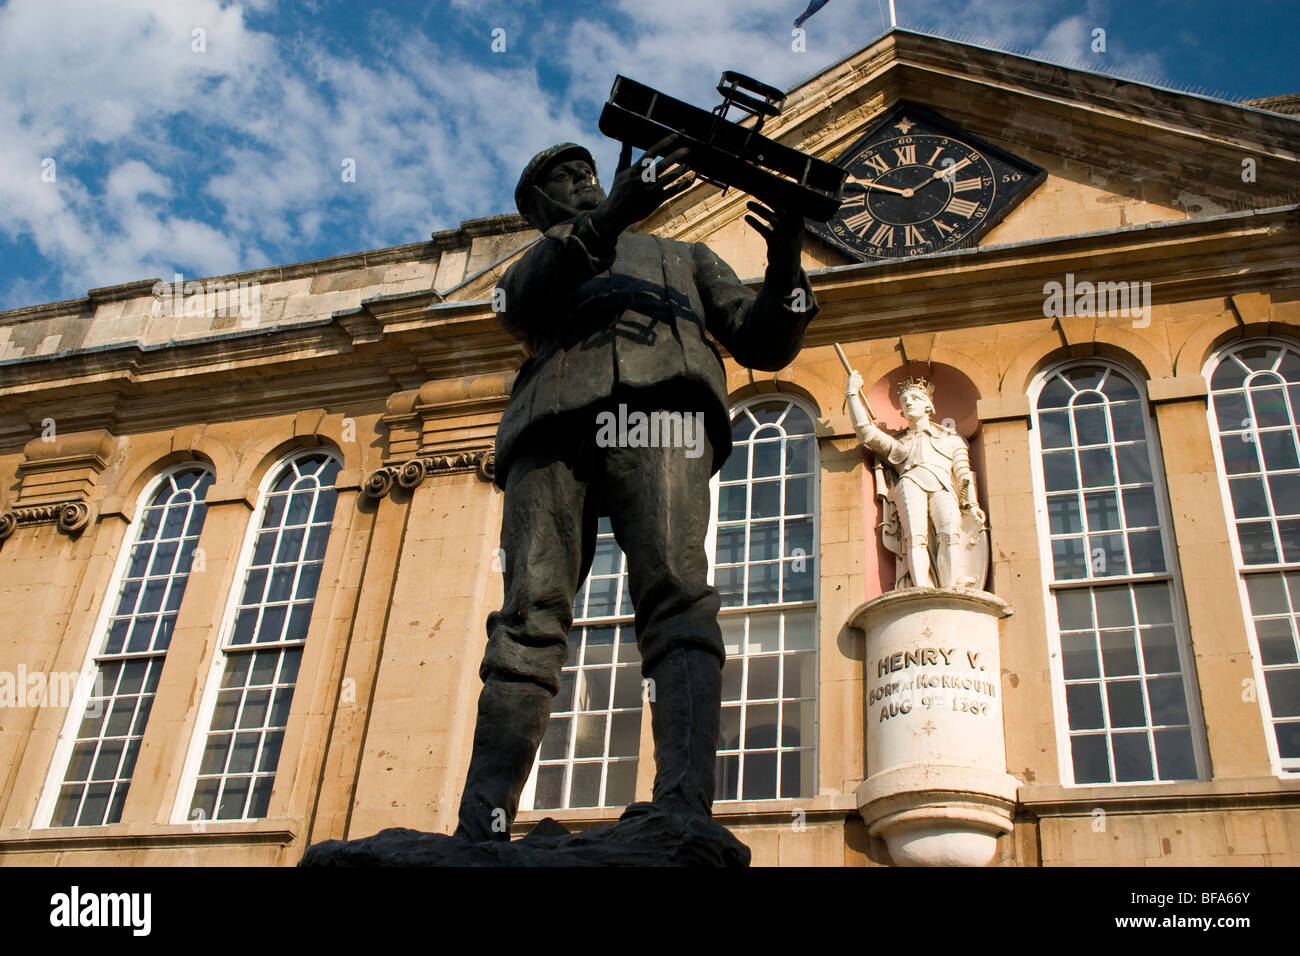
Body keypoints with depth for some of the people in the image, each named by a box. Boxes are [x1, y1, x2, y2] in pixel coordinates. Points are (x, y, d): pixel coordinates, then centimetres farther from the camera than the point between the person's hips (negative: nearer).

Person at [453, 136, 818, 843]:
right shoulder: (538, 263, 36)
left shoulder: (683, 256, 40)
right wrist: (609, 216, -6)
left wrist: (785, 266, 6)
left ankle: (683, 814, -40)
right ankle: (479, 834, -22)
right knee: (530, 617, -16)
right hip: (554, 421, 1)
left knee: (674, 591, -25)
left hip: (657, 398, 0)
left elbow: (765, 343, 27)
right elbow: (516, 304, 8)